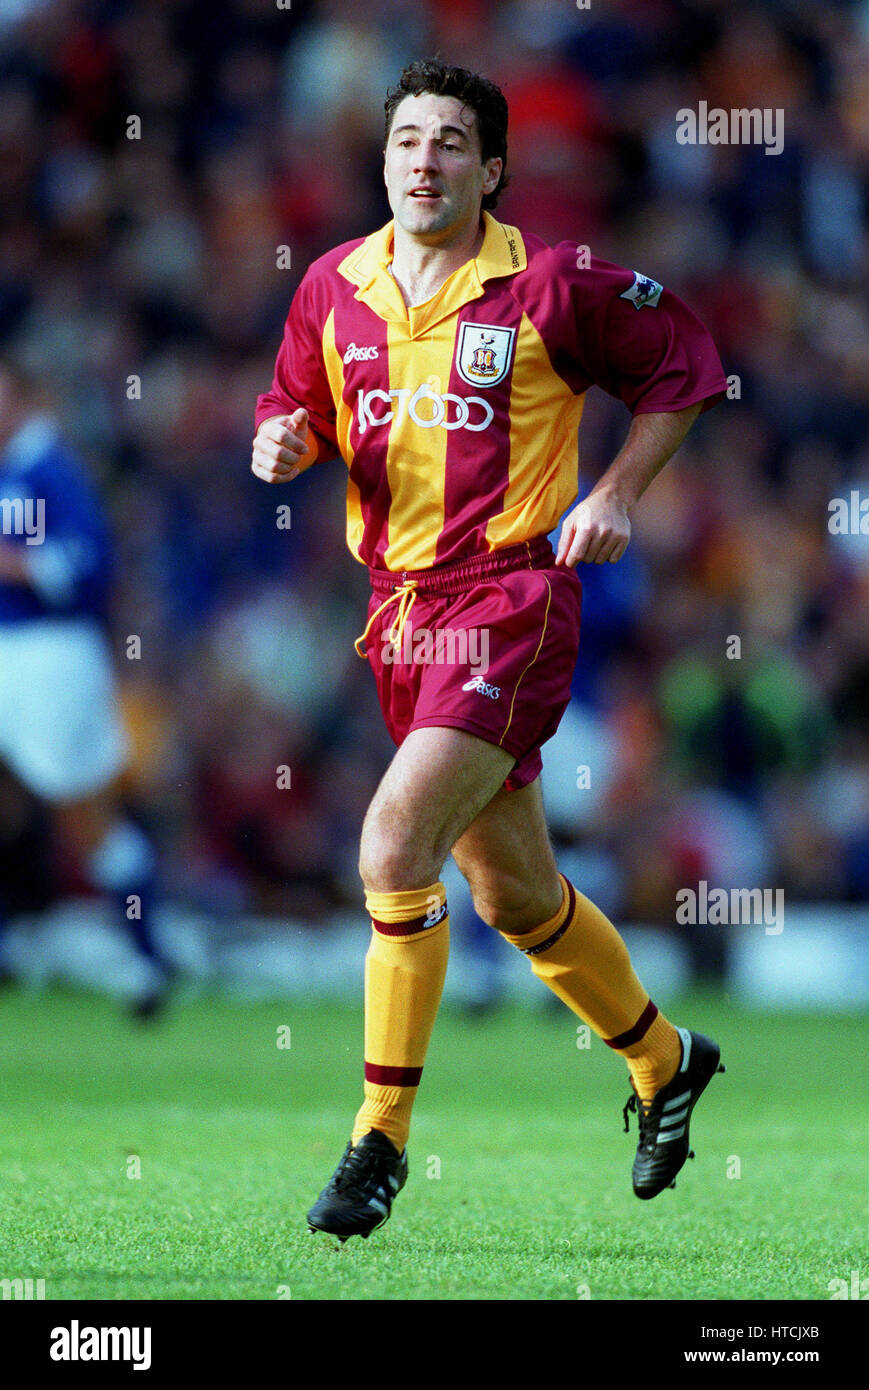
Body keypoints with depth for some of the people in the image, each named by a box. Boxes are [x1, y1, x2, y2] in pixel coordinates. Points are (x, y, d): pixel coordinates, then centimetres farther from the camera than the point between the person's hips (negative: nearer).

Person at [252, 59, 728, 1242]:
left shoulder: (552, 285, -8)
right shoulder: (334, 288, 4)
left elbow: (684, 360, 4)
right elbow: (299, 406, 16)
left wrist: (617, 495, -5)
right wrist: (281, 445, -7)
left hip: (511, 602, -6)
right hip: (399, 611, 6)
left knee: (394, 844, -21)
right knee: (515, 895, 17)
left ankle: (379, 1142, -13)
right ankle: (664, 1061, 41)